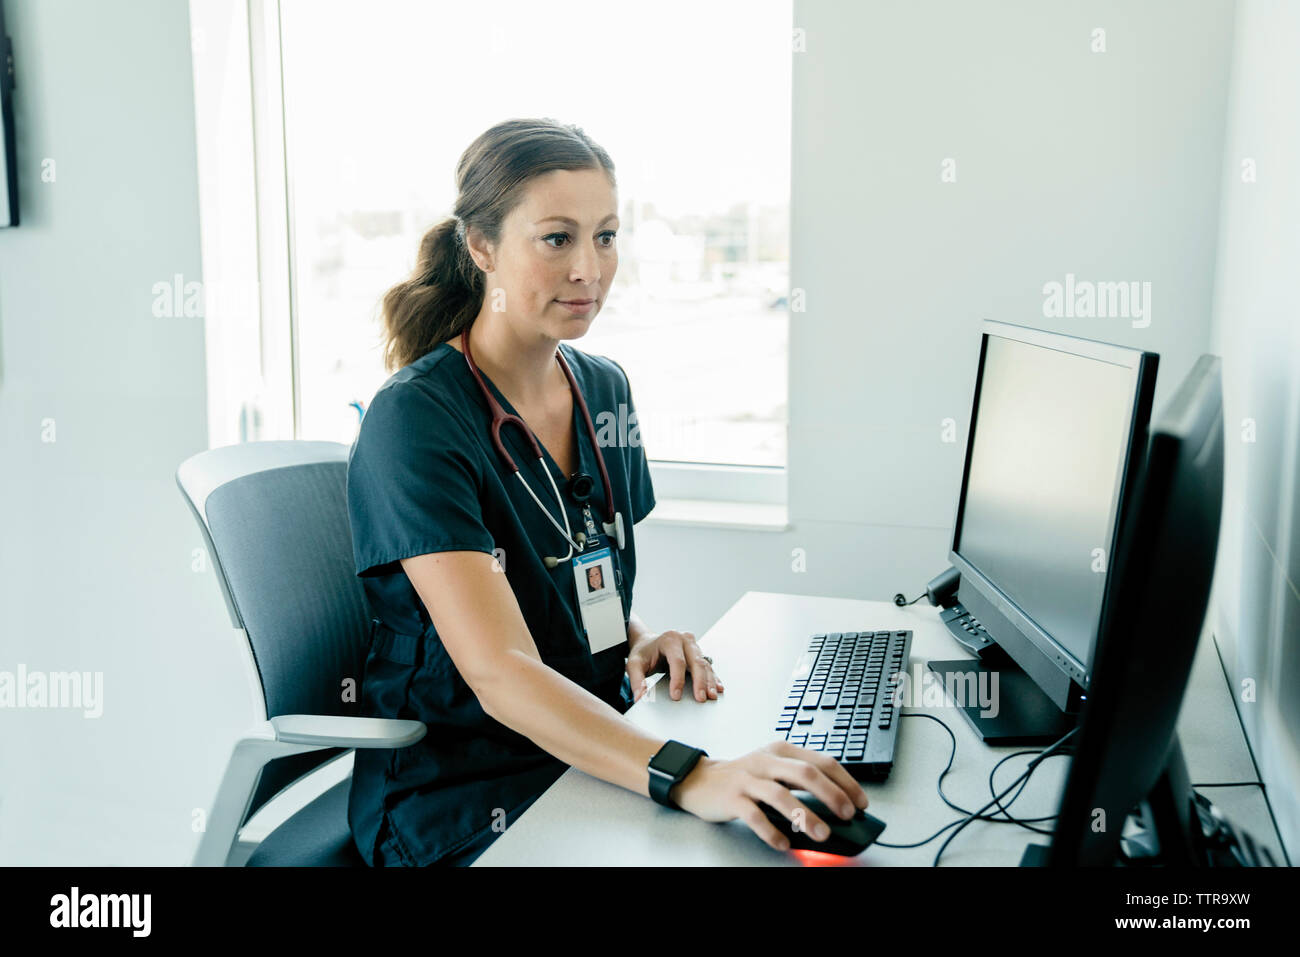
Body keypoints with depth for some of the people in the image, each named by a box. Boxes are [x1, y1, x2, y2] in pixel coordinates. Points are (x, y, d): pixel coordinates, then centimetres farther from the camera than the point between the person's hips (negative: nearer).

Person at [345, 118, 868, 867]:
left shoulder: (604, 389, 6)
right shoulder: (414, 419, -17)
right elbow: (500, 672, -26)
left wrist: (639, 640, -3)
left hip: (595, 754, 6)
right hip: (456, 802, -6)